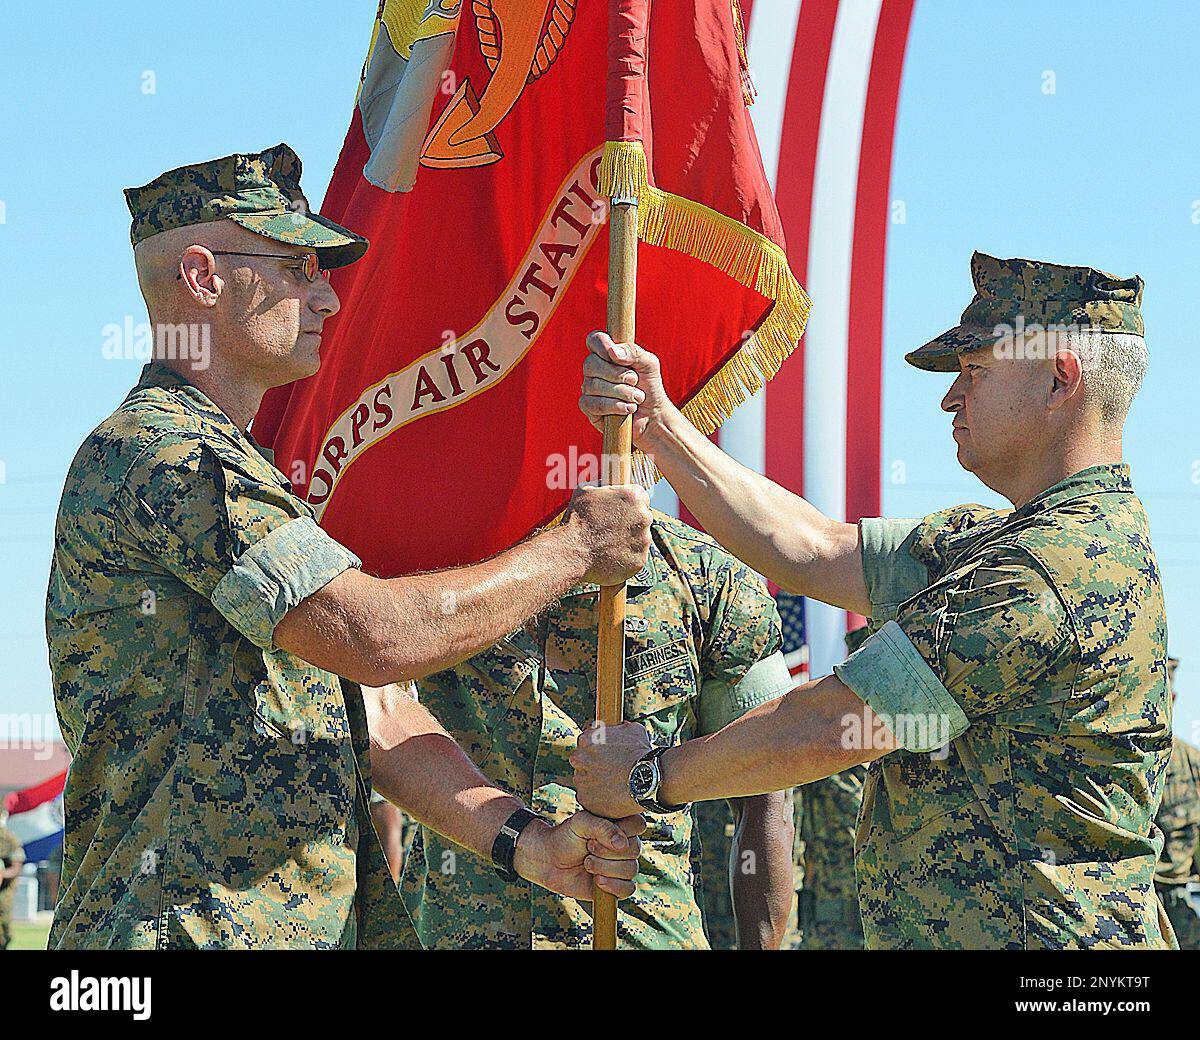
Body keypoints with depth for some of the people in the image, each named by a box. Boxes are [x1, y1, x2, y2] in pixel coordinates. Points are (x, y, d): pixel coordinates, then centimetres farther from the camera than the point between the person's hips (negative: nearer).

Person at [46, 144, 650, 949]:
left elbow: (374, 717, 14)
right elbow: (376, 635, -19)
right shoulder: (154, 453, -12)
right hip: (193, 923, -9)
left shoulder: (264, 489, 21)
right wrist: (574, 549, -7)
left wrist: (524, 841, 0)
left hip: (332, 916, 9)